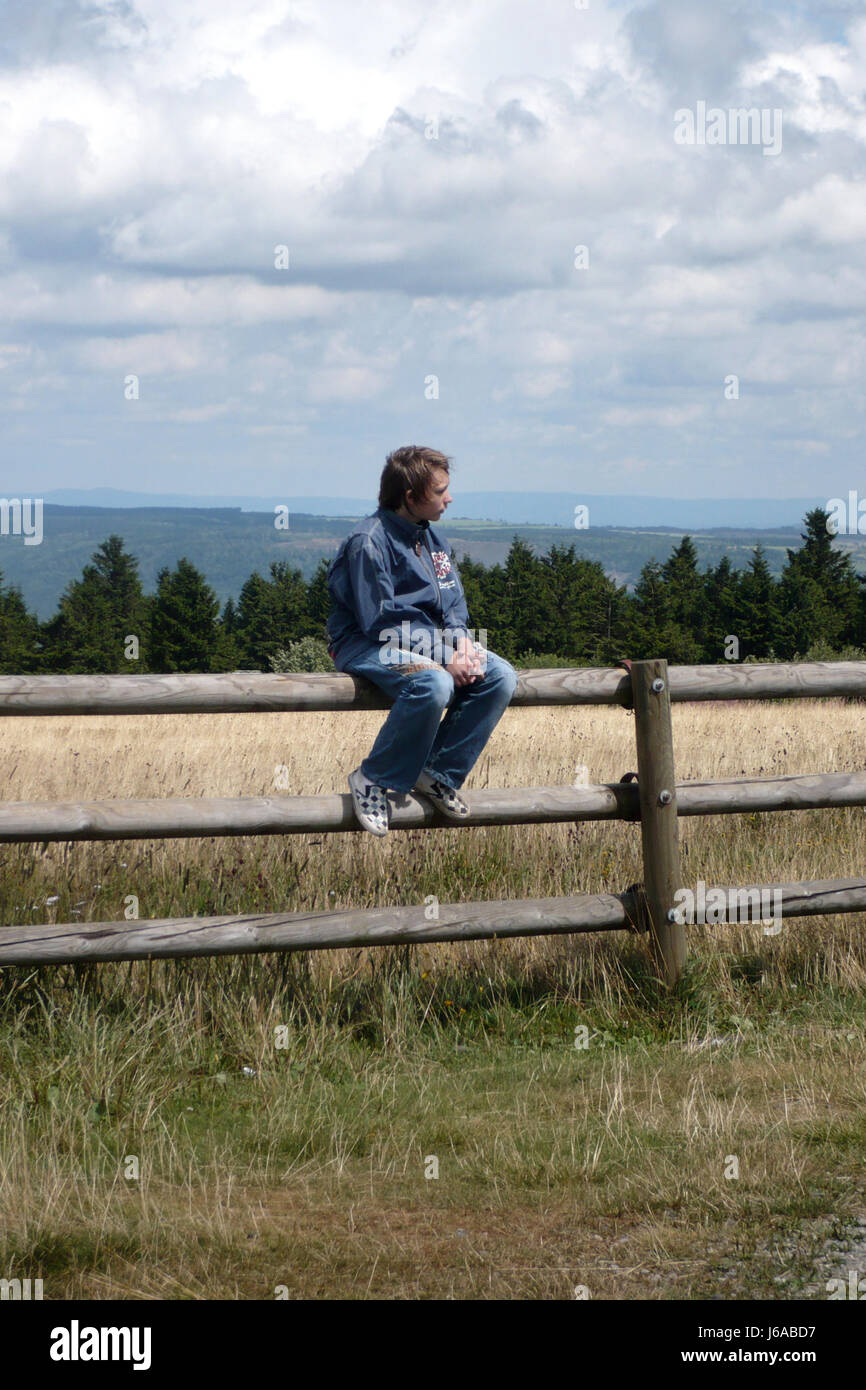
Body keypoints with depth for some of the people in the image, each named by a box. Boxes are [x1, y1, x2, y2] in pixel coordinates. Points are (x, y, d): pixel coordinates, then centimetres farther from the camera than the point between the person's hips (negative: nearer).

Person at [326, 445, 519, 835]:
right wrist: (444, 657, -22)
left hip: (431, 642, 8)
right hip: (368, 646, -8)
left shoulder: (432, 539, 12)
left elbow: (453, 603, 13)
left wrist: (462, 643, -10)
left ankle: (439, 773, -4)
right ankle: (373, 780, -21)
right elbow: (379, 623, -20)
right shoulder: (369, 542, -16)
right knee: (433, 685, -37)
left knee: (501, 676, -11)